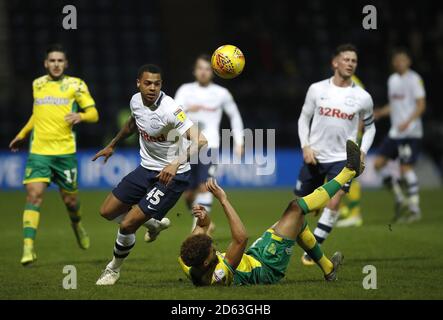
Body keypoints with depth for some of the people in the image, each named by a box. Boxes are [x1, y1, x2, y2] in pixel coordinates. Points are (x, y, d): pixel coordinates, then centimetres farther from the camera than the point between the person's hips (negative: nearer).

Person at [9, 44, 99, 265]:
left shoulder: (75, 85, 1)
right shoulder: (37, 84, 11)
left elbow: (94, 114, -1)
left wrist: (80, 116, -22)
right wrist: (22, 134, 32)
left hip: (65, 151, -1)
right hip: (38, 150, 1)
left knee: (70, 200, 7)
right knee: (34, 195, -15)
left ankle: (76, 224, 43)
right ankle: (28, 248, -18)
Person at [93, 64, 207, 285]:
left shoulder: (169, 109, -28)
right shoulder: (136, 101, -5)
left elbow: (200, 140, -37)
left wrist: (176, 163, -51)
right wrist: (112, 146, 33)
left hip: (171, 175, -8)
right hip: (146, 168, 8)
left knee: (127, 225, -11)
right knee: (107, 212, 13)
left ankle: (114, 269, 18)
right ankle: (155, 223, 37)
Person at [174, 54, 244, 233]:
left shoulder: (221, 94, 5)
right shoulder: (185, 90, 5)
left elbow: (234, 116, 20)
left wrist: (239, 142, 13)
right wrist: (188, 109, -33)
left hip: (209, 146, -2)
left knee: (205, 186, -22)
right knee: (189, 194, 7)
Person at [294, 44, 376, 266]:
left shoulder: (363, 97, -2)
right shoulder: (317, 89, -2)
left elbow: (369, 126, 13)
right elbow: (304, 118, 8)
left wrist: (362, 151, -2)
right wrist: (305, 146, -5)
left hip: (342, 158, -1)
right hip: (314, 156, 1)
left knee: (334, 202, -20)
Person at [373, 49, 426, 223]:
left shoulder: (414, 79, -7)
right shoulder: (392, 80, 15)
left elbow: (421, 105, -13)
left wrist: (407, 122, -25)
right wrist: (379, 113, 9)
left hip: (411, 132, -8)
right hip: (395, 132, 8)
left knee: (406, 168, -11)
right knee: (378, 164, 1)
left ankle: (415, 209, -3)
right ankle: (400, 199, 12)